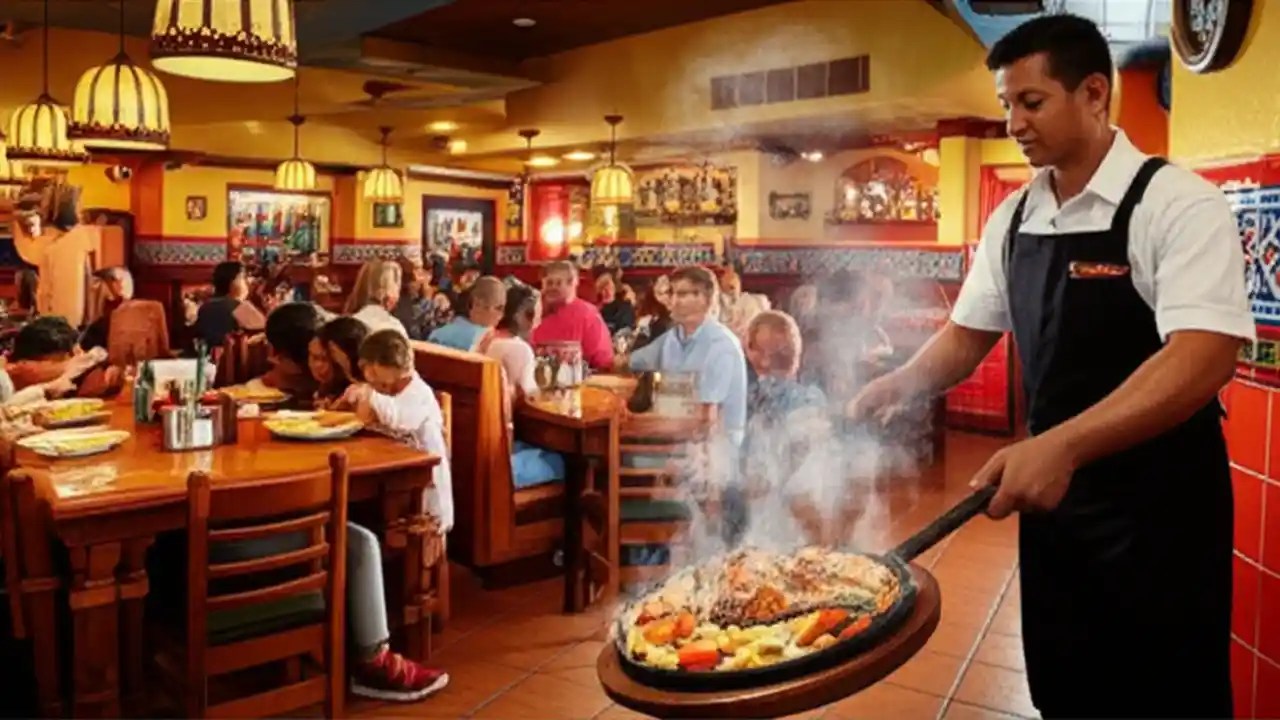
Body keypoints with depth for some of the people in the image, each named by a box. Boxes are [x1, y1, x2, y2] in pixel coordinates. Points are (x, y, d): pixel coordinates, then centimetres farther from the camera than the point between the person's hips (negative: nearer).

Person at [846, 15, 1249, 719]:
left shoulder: (1176, 203, -15)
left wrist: (1062, 444, -39)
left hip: (1159, 503, -5)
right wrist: (898, 385, -8)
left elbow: (1204, 356, -26)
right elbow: (969, 334, 12)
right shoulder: (1012, 218, 5)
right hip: (1054, 491, 6)